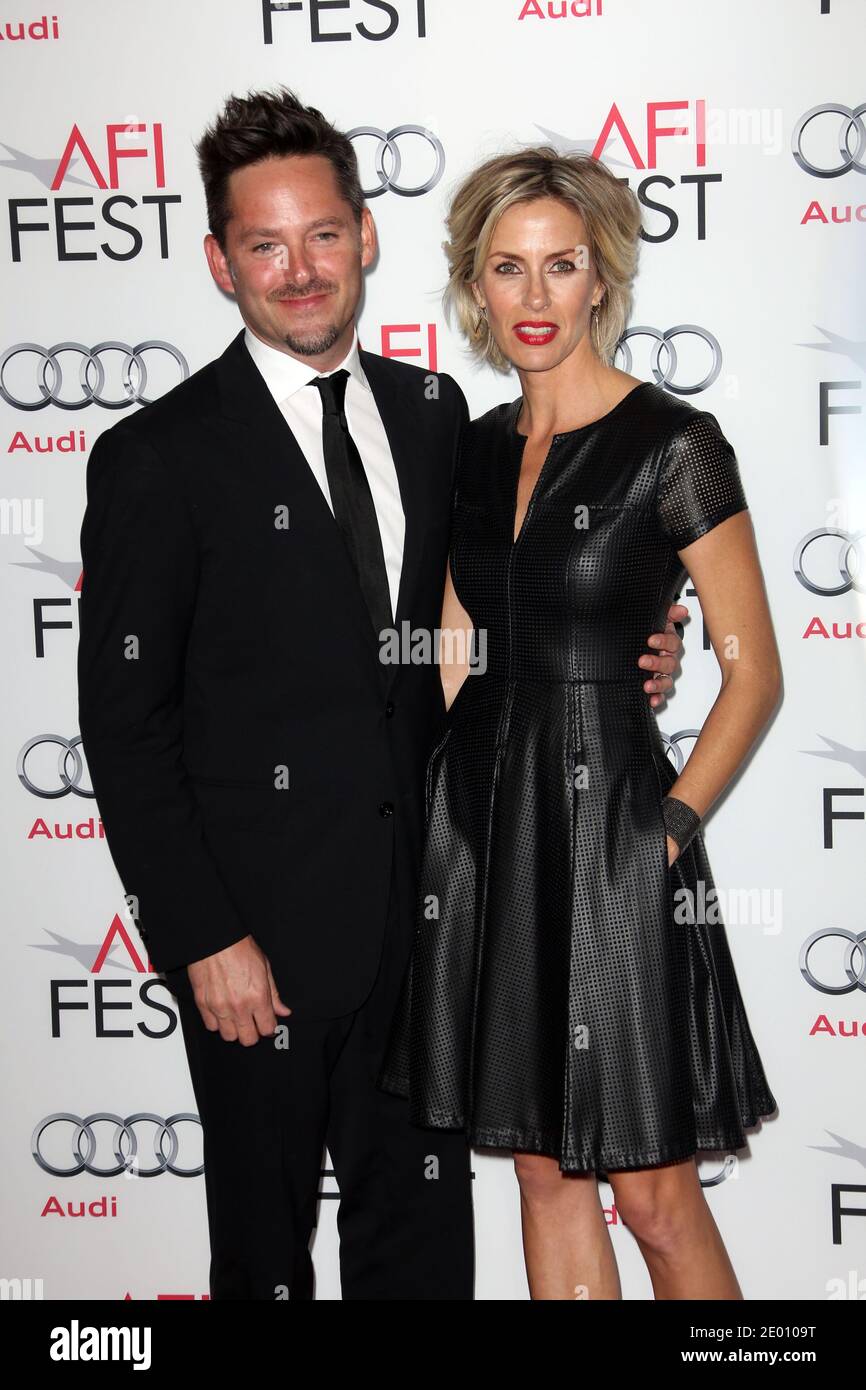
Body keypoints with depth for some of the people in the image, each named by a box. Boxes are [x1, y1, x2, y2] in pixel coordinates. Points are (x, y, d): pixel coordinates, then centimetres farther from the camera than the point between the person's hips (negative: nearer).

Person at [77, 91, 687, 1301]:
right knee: (266, 1240, 13)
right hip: (264, 928, -4)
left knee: (424, 1230, 17)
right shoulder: (160, 457, -10)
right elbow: (126, 725, -11)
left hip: (421, 906, 5)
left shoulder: (434, 414, 6)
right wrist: (202, 939, -14)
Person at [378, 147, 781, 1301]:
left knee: (652, 1192, 2)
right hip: (481, 818, 6)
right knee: (544, 1170, 14)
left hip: (607, 826, -5)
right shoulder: (476, 449, 9)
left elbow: (754, 671, -7)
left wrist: (674, 818, -11)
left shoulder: (674, 445, -9)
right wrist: (439, 804, 6)